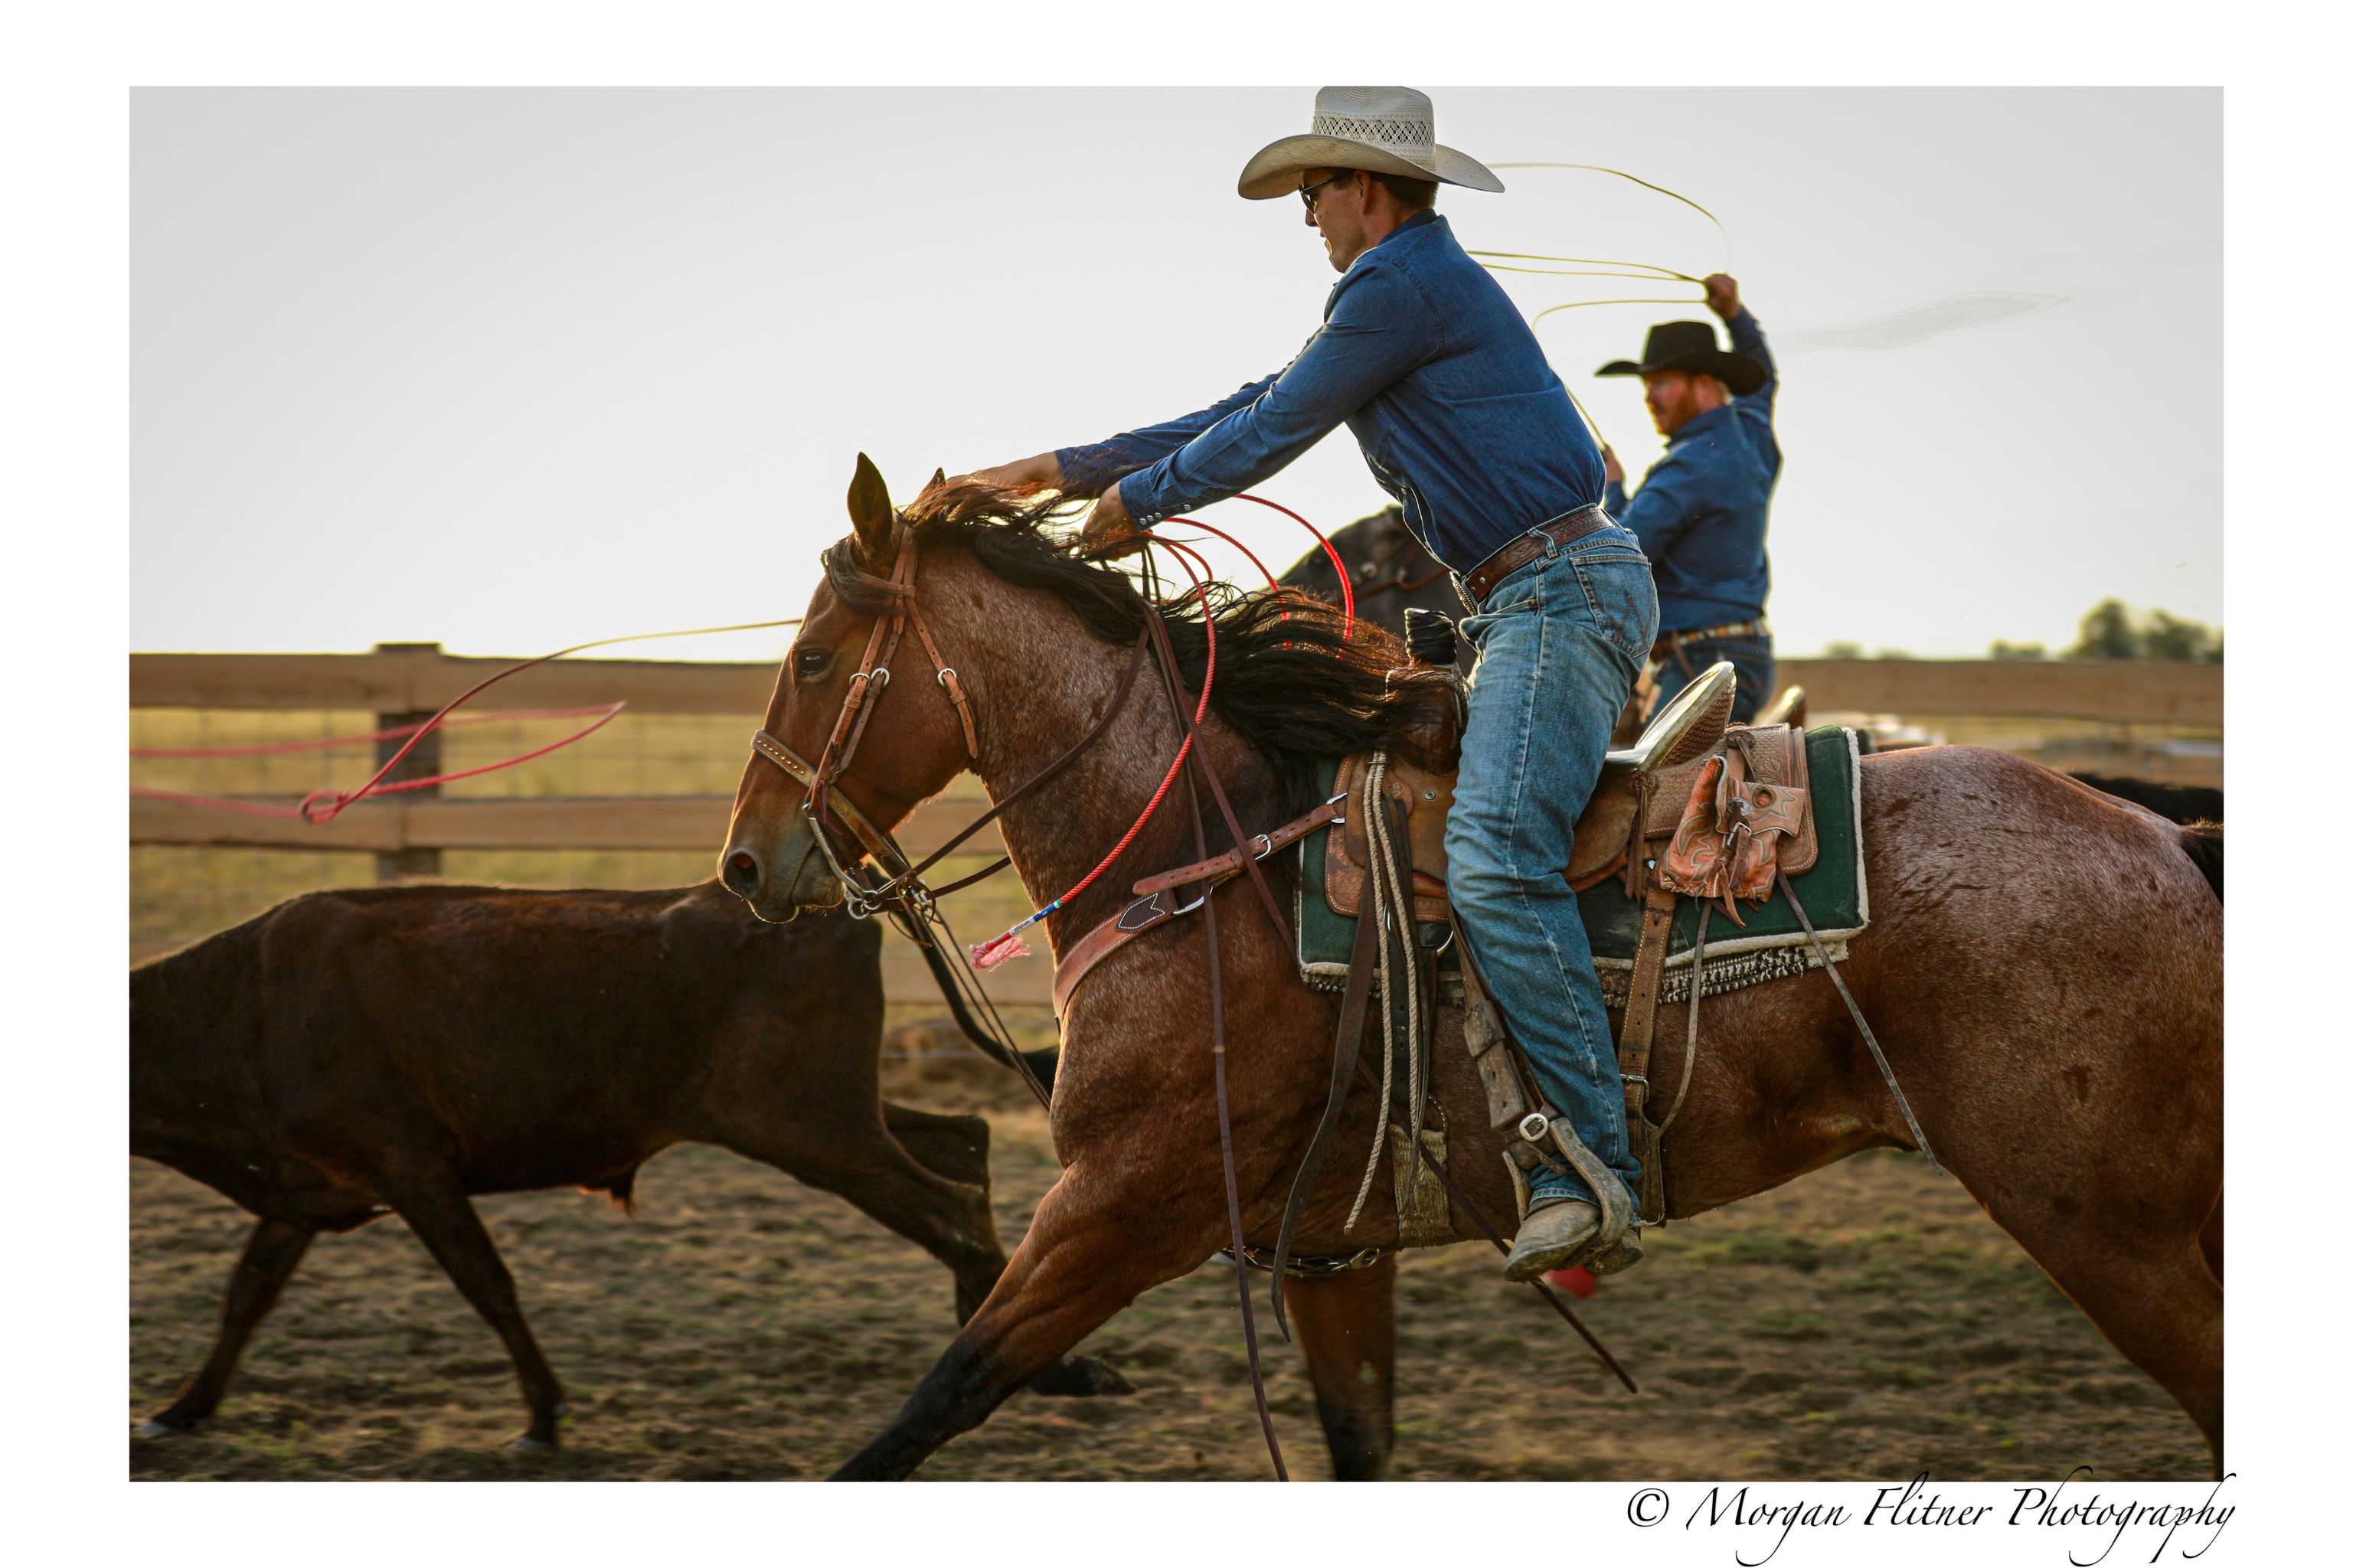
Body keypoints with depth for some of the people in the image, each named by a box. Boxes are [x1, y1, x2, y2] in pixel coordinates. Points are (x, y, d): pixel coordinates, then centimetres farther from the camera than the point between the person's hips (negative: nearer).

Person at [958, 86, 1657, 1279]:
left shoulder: (1398, 284, -9)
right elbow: (1256, 413, 28)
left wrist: (1135, 501, 11)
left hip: (1562, 590, -12)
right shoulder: (1410, 289, 25)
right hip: (1528, 607, 12)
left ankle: (1597, 1173, -33)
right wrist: (1063, 469, 28)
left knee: (1492, 855, -26)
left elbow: (1268, 433, -5)